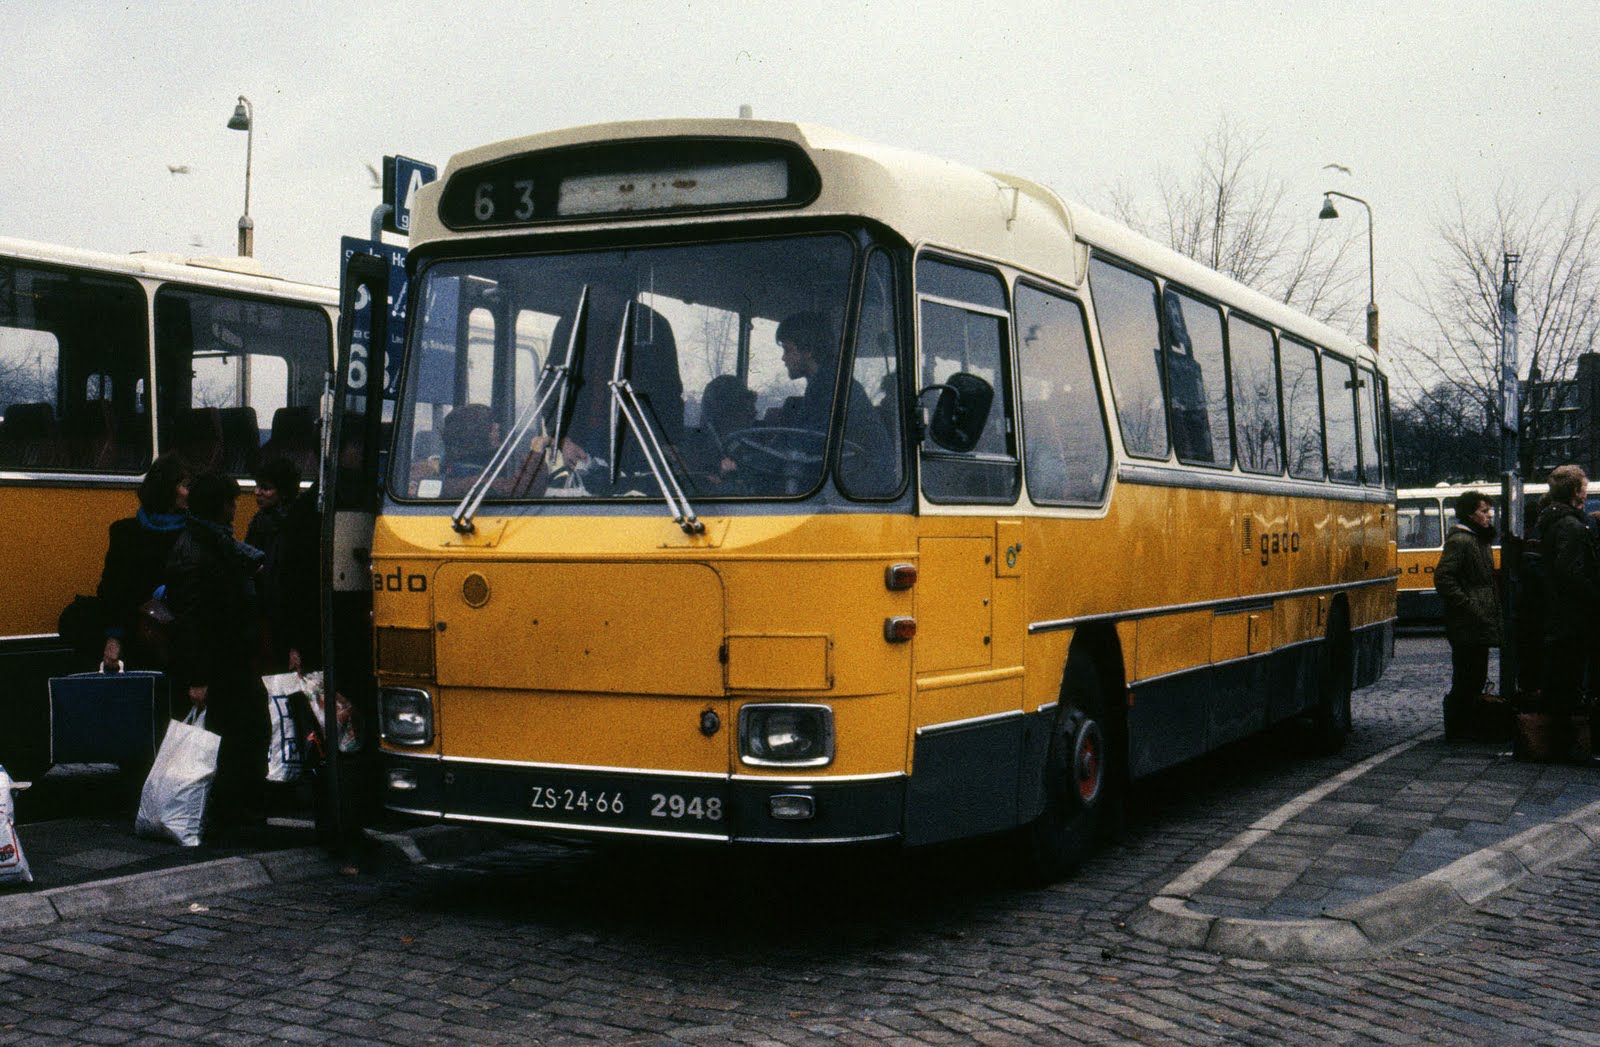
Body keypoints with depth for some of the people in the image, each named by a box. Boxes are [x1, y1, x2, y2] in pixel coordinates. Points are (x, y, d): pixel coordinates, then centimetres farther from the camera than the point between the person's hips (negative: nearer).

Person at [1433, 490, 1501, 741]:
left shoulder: (1480, 539, 18)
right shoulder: (1459, 541, -13)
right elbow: (1442, 578, -22)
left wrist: (1494, 606, 15)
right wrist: (1467, 605, -21)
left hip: (1481, 624, 10)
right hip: (1466, 626, -10)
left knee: (1477, 678, 13)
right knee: (1465, 678, -5)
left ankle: (1468, 728, 21)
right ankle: (1456, 731, 2)